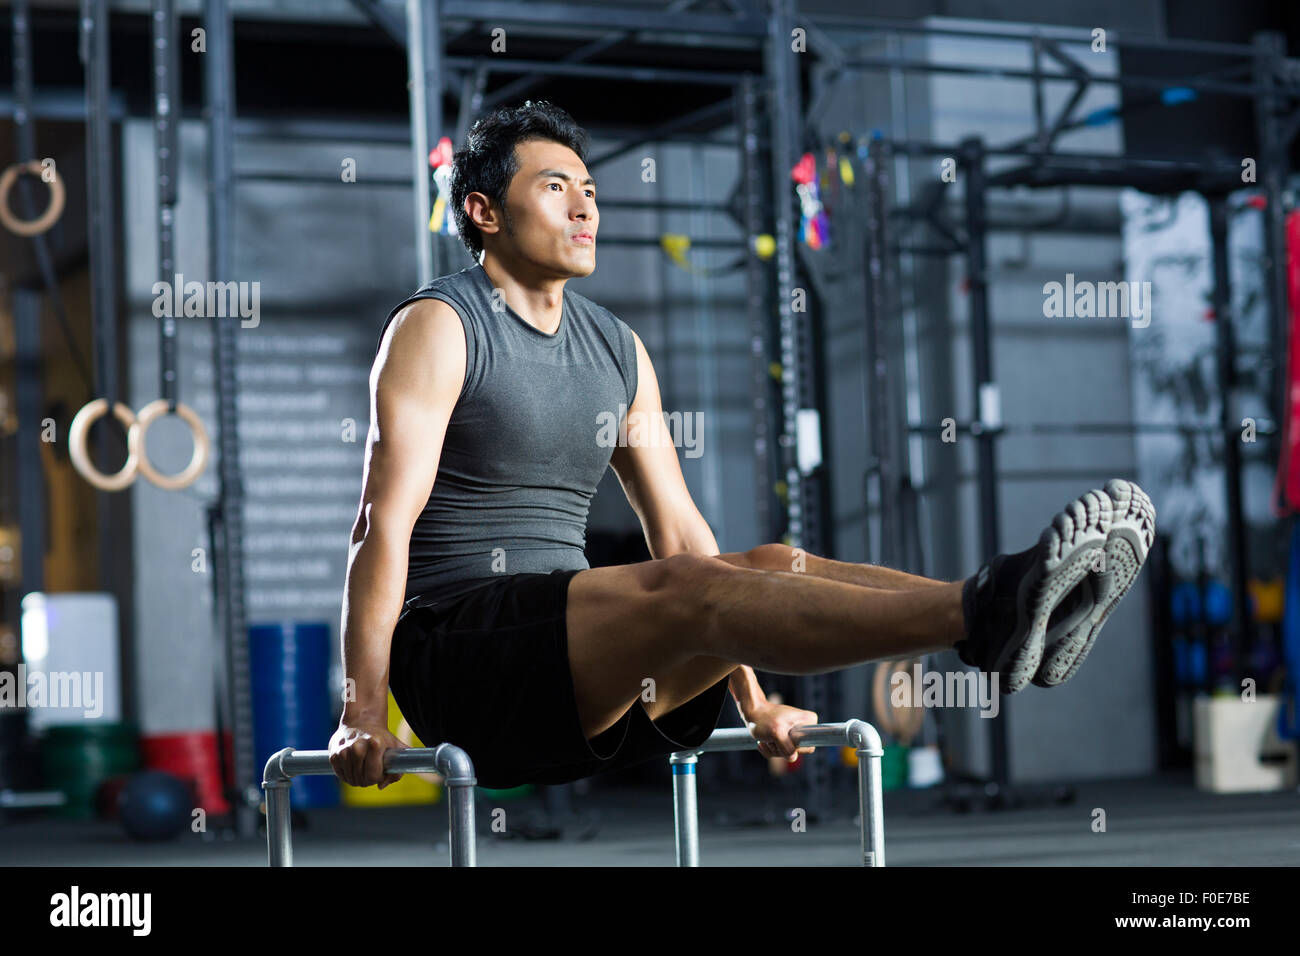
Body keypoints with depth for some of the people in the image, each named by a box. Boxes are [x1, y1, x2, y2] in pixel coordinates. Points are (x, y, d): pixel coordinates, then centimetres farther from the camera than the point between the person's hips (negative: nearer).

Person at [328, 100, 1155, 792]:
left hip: (582, 683, 7)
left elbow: (679, 528, 17)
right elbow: (385, 519, -13)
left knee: (774, 569, -16)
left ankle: (1010, 621, -37)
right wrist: (364, 714, -20)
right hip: (455, 653, -7)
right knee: (687, 588, -30)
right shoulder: (439, 327, -4)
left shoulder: (618, 350, 17)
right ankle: (983, 619, -49)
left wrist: (755, 704, 14)